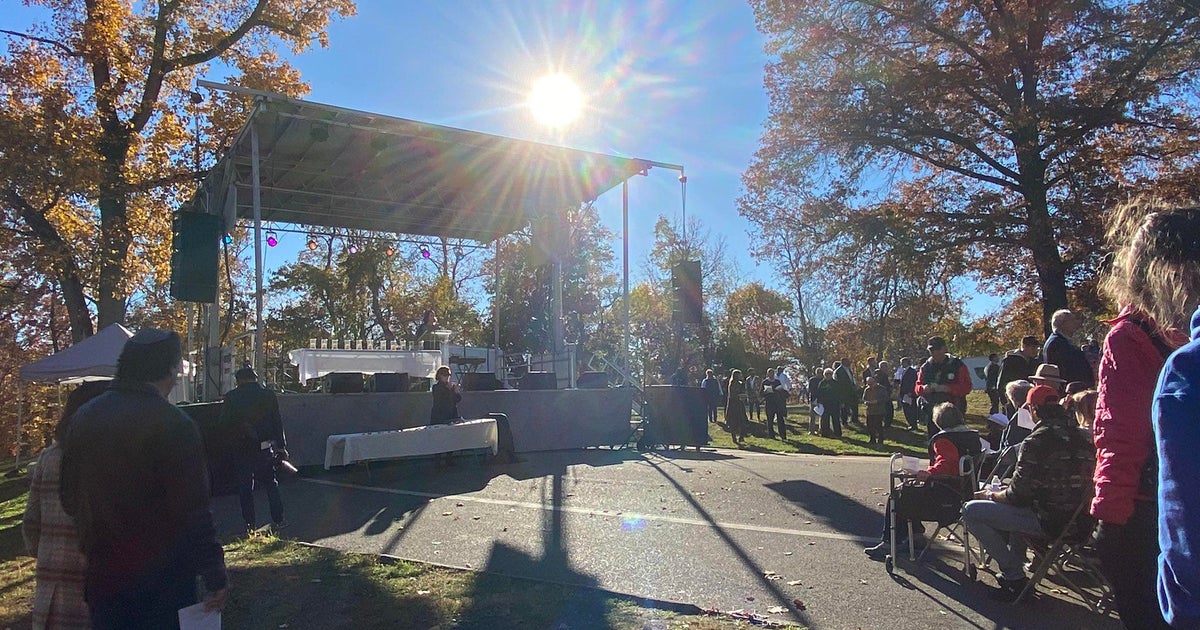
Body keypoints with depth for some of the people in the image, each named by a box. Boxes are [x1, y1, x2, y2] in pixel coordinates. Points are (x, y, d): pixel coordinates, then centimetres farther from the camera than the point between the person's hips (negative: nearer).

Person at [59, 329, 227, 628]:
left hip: (102, 577, 6)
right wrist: (215, 575, -15)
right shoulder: (173, 424, -20)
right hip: (161, 580, -6)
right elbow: (193, 511, -21)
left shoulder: (84, 417, 2)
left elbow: (70, 499, 11)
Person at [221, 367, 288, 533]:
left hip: (241, 449, 0)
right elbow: (277, 423, -1)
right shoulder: (268, 395, -1)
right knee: (271, 484, 11)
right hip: (265, 446, 0)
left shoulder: (231, 397, -2)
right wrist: (282, 446, 4)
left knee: (245, 487, 10)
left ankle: (250, 524, 13)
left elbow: (224, 424, 1)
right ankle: (278, 520, 11)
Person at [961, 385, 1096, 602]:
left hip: (1049, 522, -8)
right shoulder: (1085, 437, 5)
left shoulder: (1037, 441, -18)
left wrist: (992, 495, 5)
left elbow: (1018, 494, -15)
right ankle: (1016, 568, 31)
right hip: (1080, 520, 9)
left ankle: (1015, 578, 3)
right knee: (1017, 508, 33)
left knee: (971, 510, -2)